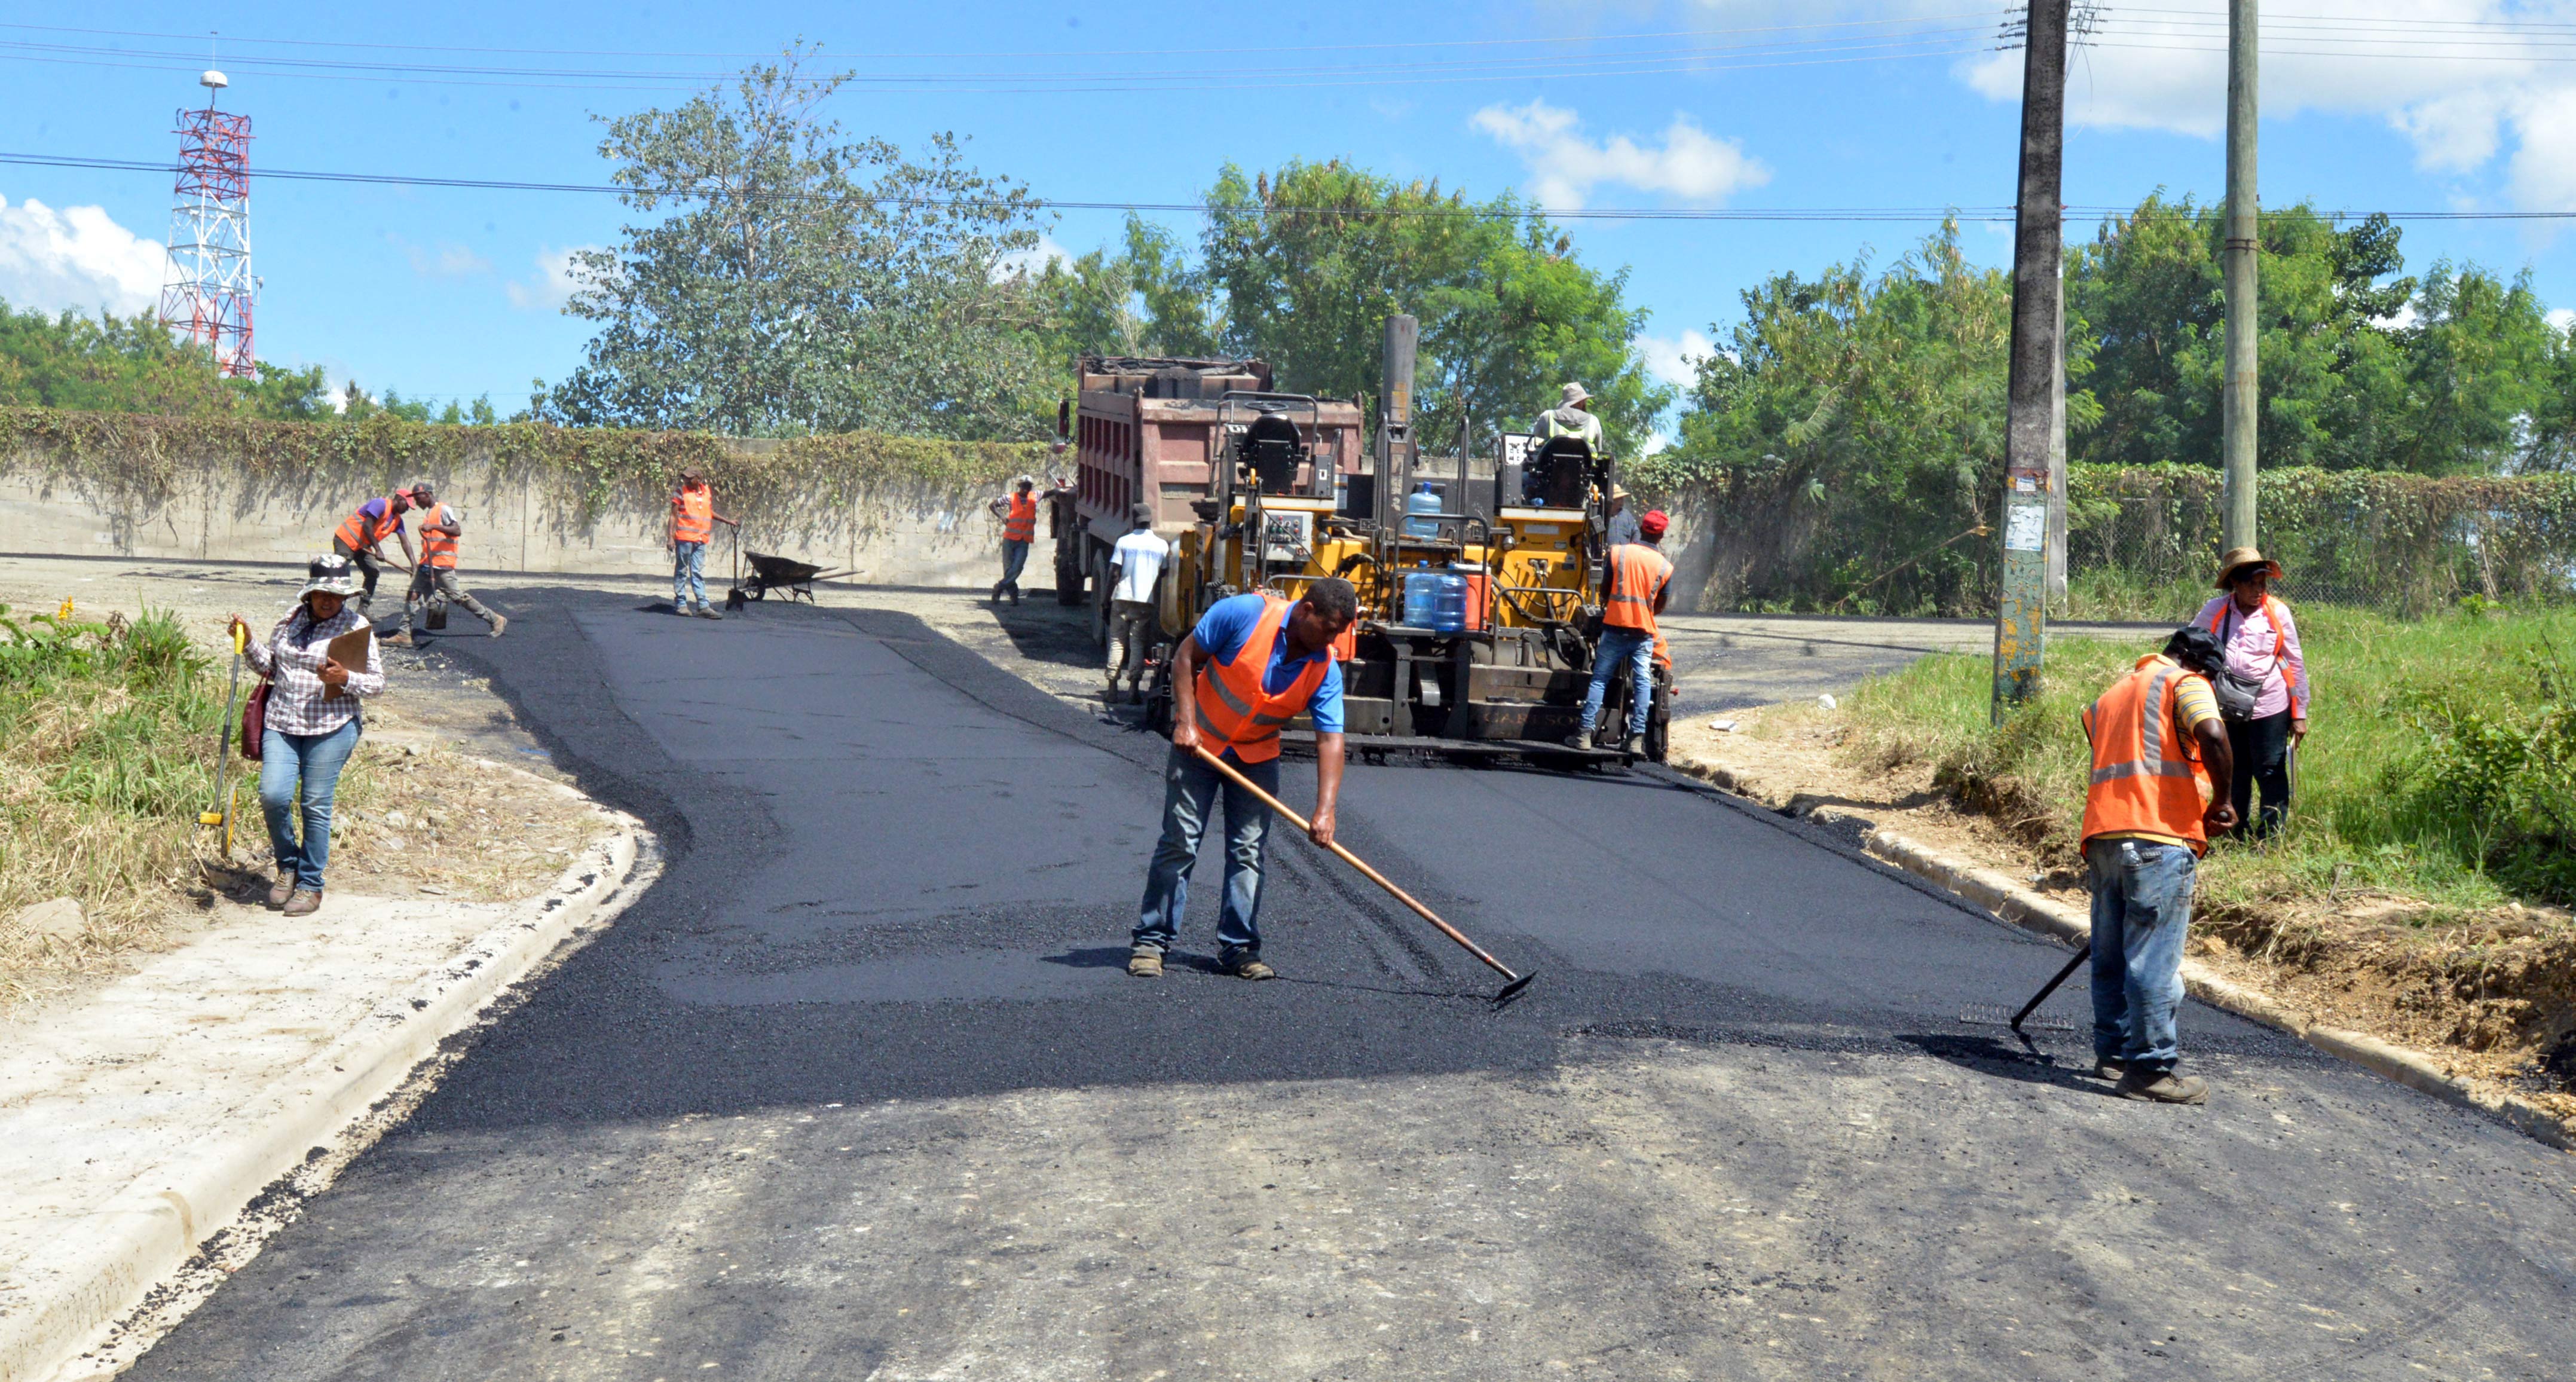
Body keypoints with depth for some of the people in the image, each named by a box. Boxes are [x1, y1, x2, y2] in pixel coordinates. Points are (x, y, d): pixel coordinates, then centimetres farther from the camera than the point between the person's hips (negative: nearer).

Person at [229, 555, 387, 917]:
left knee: (315, 806, -1)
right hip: (282, 723, 3)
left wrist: (346, 679, -18)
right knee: (273, 796, -10)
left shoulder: (356, 627, -2)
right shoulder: (291, 619, 10)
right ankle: (288, 867, 15)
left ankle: (310, 885, 13)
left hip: (330, 727, -3)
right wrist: (249, 643, 5)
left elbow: (377, 682, 0)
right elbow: (270, 667, 21)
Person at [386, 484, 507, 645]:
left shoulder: (444, 510, -7)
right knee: (412, 596, 1)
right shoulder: (428, 513, 22)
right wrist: (417, 565, 26)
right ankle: (404, 635, -1)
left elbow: (457, 531, -20)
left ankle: (495, 620, -1)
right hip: (426, 565, 9)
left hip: (442, 565, -9)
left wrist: (434, 526, -30)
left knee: (458, 596, -9)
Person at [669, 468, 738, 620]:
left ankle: (703, 606, 2)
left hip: (700, 539, 4)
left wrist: (728, 521, 27)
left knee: (698, 573, 4)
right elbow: (674, 515, -3)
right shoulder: (682, 492, -2)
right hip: (684, 538, -4)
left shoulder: (707, 492, 10)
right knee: (681, 572, 3)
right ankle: (680, 604, 8)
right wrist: (671, 537, -10)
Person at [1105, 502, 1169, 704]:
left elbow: (1114, 574, -3)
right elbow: (1164, 576, 7)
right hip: (1147, 602, 1)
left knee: (1117, 642, 6)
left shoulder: (1124, 542, -1)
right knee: (1138, 644, 4)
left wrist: (1107, 600, 3)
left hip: (1123, 599, -1)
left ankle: (1113, 687, 4)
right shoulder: (1162, 546, 4)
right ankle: (1134, 688, -4)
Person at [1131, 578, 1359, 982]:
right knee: (1180, 842, -4)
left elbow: (1330, 739, -18)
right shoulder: (1244, 613, -23)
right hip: (1198, 742, -3)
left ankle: (1239, 948, 8)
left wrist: (1325, 810, -28)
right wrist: (1185, 722, -20)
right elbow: (1186, 656, -14)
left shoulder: (1325, 669, -14)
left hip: (1258, 756, 3)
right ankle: (1151, 941, 3)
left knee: (1249, 851, 0)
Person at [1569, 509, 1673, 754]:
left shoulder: (1617, 553, -2)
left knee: (1600, 679, 3)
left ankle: (1585, 732, -1)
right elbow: (1660, 606, 7)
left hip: (1615, 626, -1)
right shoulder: (1665, 566, 1)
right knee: (1642, 682, 4)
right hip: (1644, 632, 1)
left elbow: (1604, 590, 6)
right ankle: (1636, 737, -2)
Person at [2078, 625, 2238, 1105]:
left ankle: (2113, 1051, 24)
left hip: (2102, 835, 7)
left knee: (2111, 953, 16)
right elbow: (2212, 735, -16)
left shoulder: (2112, 695, 28)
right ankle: (2149, 1068, -4)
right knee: (2154, 958, -5)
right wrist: (2220, 800, -4)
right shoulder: (2186, 683, 4)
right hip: (2158, 836, -7)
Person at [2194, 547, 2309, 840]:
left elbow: (2296, 663, 2)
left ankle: (2270, 837, 6)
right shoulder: (2214, 612, -1)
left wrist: (2300, 714, 2)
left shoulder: (2278, 612, -3)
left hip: (2270, 707, -2)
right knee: (2234, 775, 11)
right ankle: (2238, 836, 23)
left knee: (2270, 773, -2)